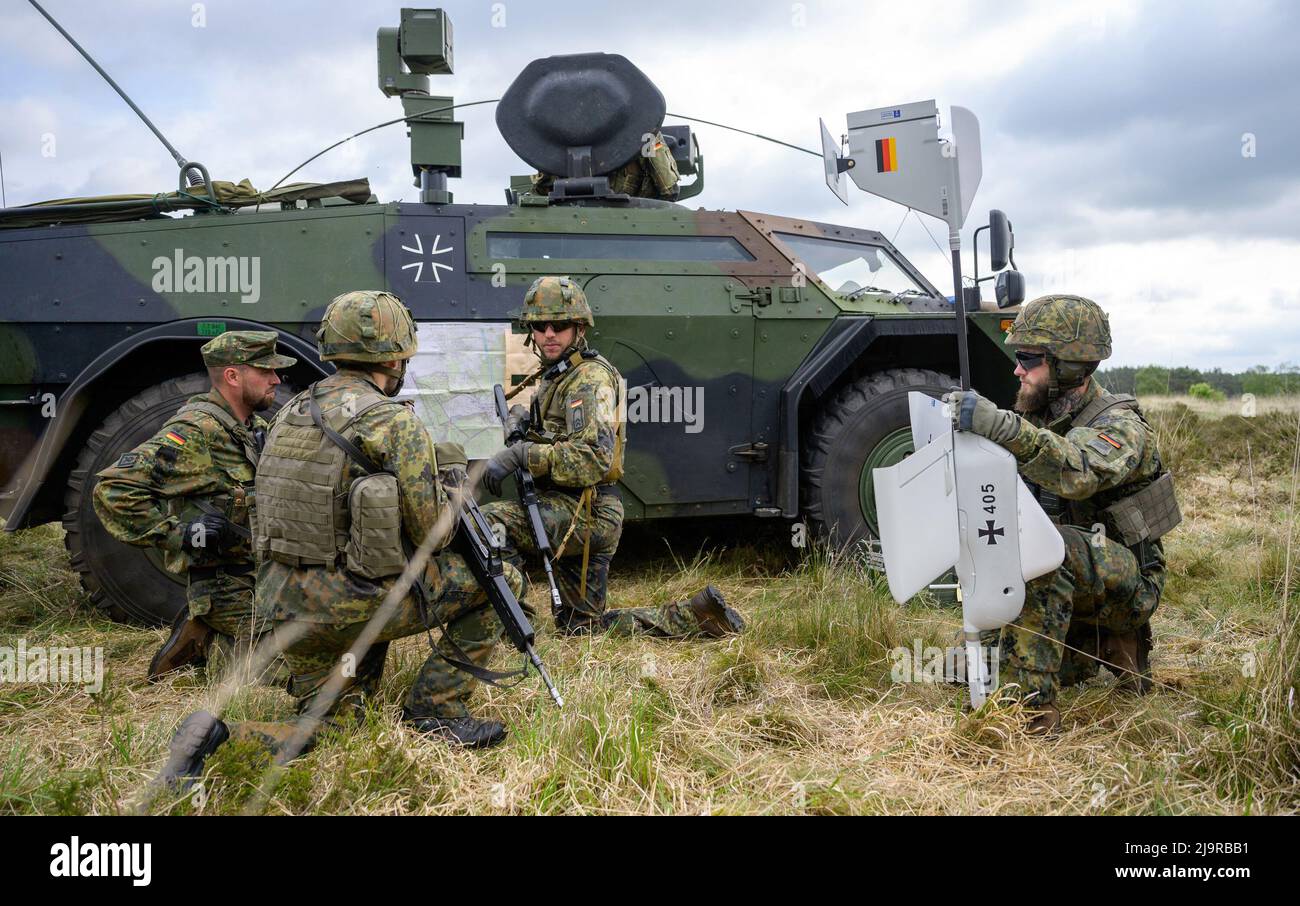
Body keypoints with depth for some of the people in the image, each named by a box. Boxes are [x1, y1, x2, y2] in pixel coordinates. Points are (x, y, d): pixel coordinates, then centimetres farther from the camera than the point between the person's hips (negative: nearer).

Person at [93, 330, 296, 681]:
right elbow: (113, 489, -21)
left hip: (271, 576, 8)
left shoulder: (257, 428, 10)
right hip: (228, 587, -8)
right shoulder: (193, 432, -17)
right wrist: (177, 534, -21)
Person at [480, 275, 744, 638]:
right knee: (582, 627, 16)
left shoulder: (589, 380, -12)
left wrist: (522, 454, -27)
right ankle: (694, 617, 17)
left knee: (487, 523, -26)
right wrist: (526, 421, 12)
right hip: (575, 516, 10)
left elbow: (594, 459, -25)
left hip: (585, 512, -10)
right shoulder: (554, 376, 18)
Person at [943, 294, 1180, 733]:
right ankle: (1098, 647, 16)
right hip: (1065, 582, 8)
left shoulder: (1120, 426, -18)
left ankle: (1031, 702, -33)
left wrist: (1002, 425, -54)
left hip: (1125, 581, -8)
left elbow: (1078, 472, -43)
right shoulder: (1039, 419, 5)